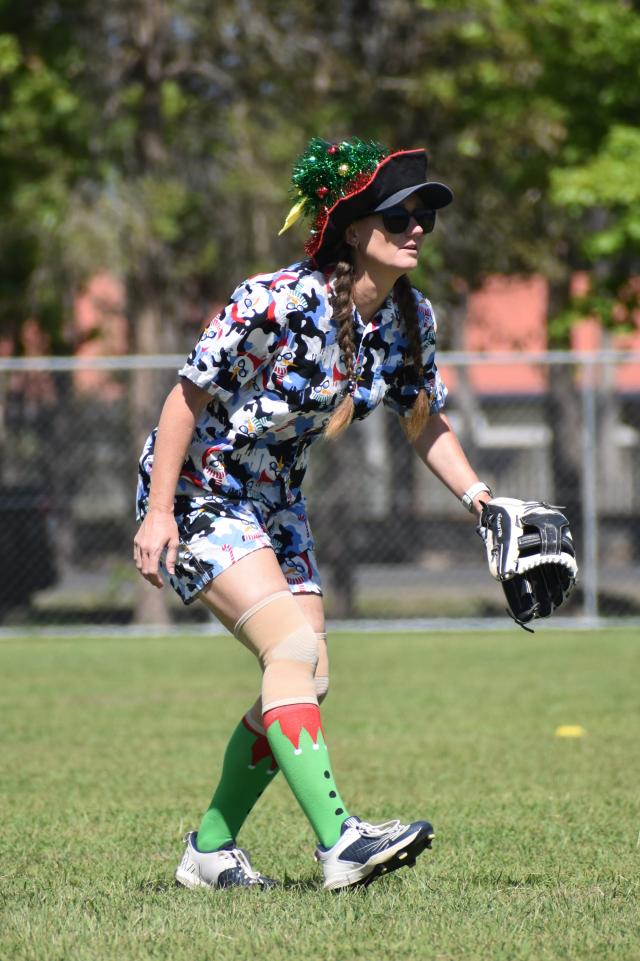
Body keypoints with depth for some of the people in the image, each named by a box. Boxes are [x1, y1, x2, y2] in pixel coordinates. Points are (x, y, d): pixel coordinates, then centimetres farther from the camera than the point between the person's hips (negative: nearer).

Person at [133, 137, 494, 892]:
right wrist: (158, 514, -21)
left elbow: (424, 421, 11)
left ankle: (209, 850, 15)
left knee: (307, 680, 2)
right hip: (196, 489, -8)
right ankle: (338, 842, -30)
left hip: (274, 499, 8)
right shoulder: (280, 302, -27)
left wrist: (477, 495, -3)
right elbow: (187, 398, -20)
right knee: (292, 647, -23)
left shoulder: (410, 317, -5)